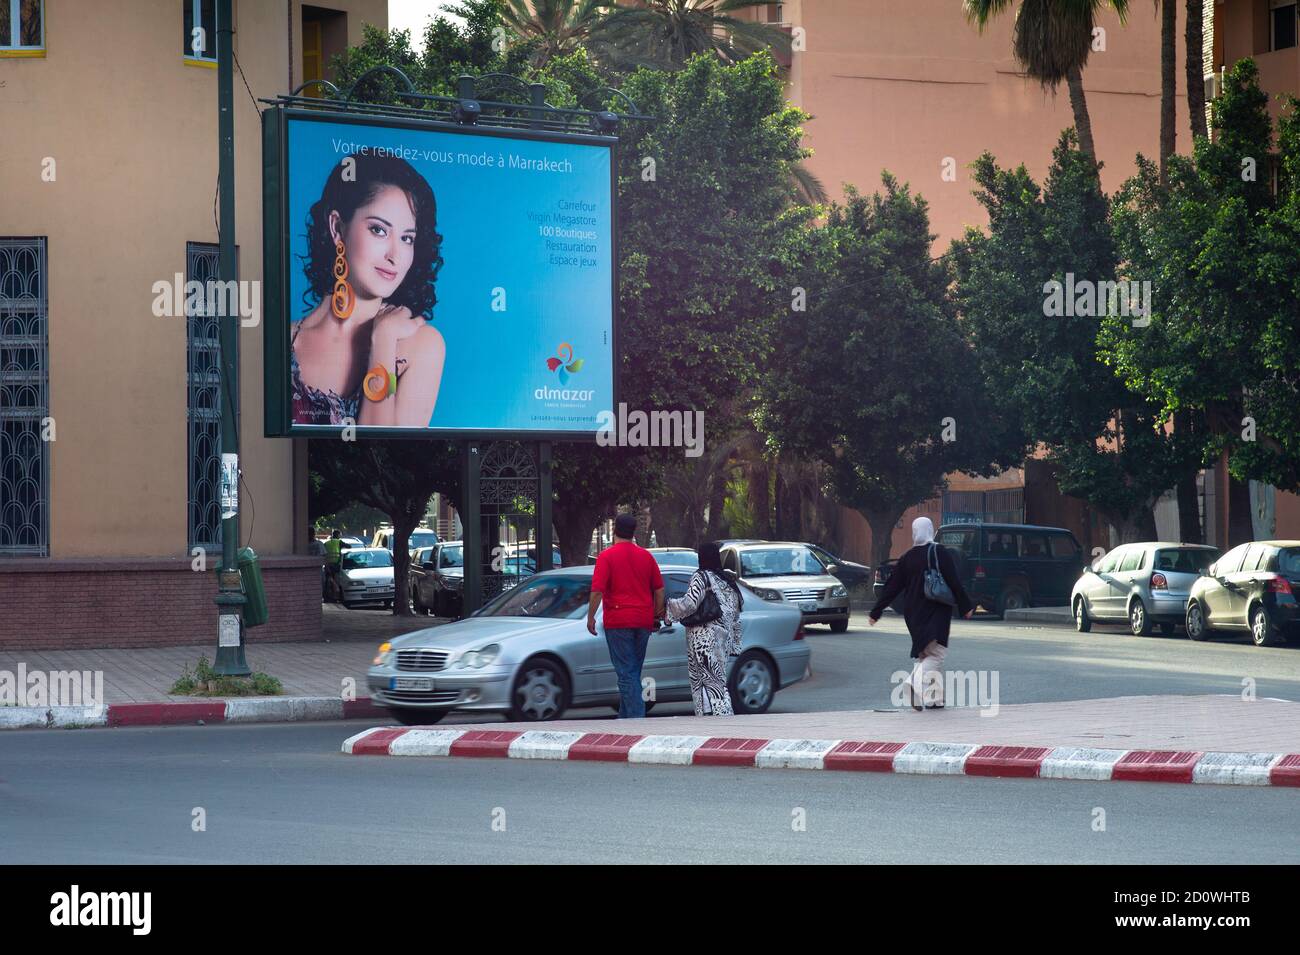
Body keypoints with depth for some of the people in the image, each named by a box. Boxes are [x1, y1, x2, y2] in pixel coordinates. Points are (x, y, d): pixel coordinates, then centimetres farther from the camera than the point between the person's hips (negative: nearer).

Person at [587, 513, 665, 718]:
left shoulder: (607, 556, -7)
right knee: (634, 671, 15)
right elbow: (659, 589, 10)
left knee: (626, 672, -4)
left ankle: (636, 718, -13)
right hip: (643, 621, 5)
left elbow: (597, 591, -13)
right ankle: (624, 718, 22)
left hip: (618, 621, -5)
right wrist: (657, 615, 19)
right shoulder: (646, 556, 8)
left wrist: (590, 617, -4)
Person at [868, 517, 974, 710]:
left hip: (913, 614, 4)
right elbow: (955, 583, -9)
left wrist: (876, 612, 13)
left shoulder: (907, 558, 4)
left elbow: (892, 588, 6)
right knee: (934, 653, -2)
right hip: (936, 612, -4)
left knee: (924, 653, 15)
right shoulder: (940, 554, -7)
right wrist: (965, 607, -1)